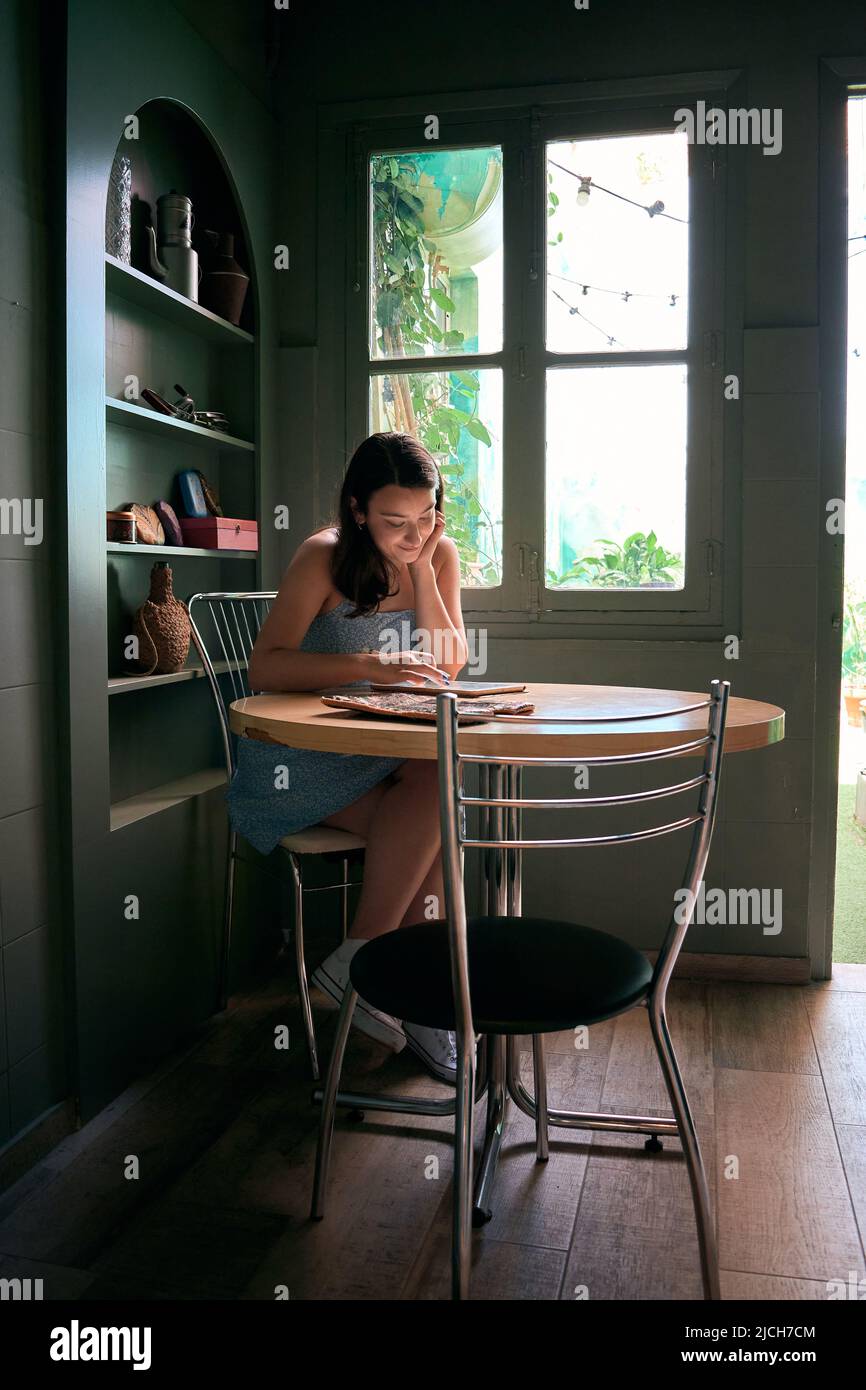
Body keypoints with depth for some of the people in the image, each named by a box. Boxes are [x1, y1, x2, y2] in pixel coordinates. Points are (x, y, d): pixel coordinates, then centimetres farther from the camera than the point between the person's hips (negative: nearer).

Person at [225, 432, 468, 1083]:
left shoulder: (440, 554, 3)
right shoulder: (325, 557, -12)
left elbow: (449, 666, -2)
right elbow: (264, 667, -21)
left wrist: (420, 568, -11)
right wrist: (370, 667, -34)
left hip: (386, 748, 5)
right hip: (302, 757, -5)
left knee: (443, 784, -27)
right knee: (436, 791, -27)